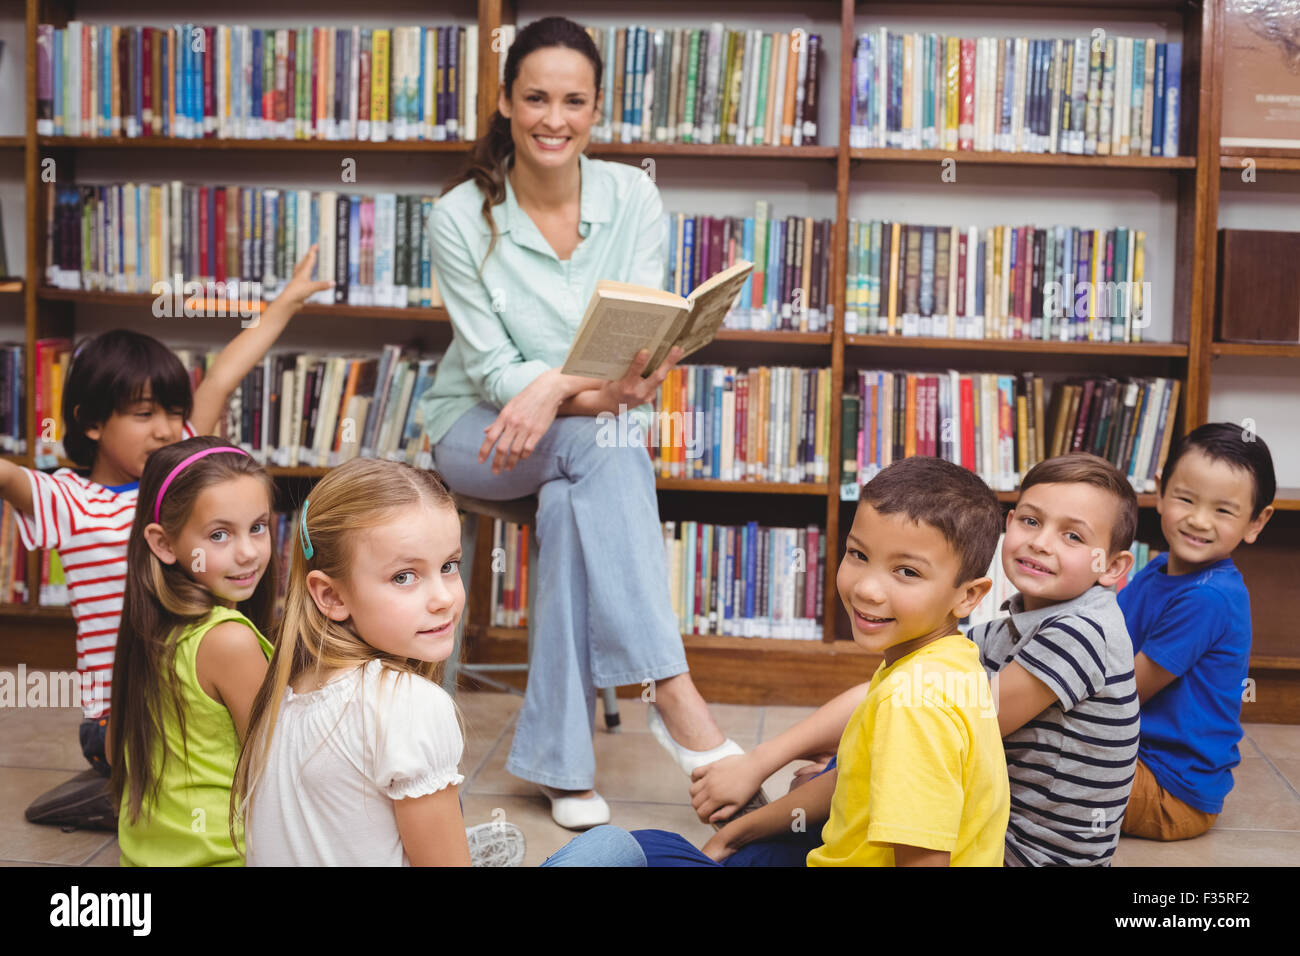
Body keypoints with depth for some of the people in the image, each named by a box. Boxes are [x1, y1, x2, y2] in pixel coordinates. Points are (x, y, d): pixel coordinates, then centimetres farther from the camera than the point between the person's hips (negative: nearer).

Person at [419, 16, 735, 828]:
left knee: (572, 504, -34)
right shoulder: (461, 217, -12)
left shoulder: (633, 198, -6)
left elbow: (642, 339, -13)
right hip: (481, 428, -2)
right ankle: (674, 693, -38)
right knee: (605, 445, -34)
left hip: (597, 427, 2)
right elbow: (491, 368, -14)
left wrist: (555, 389, -35)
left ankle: (560, 757, -25)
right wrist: (591, 393, -34)